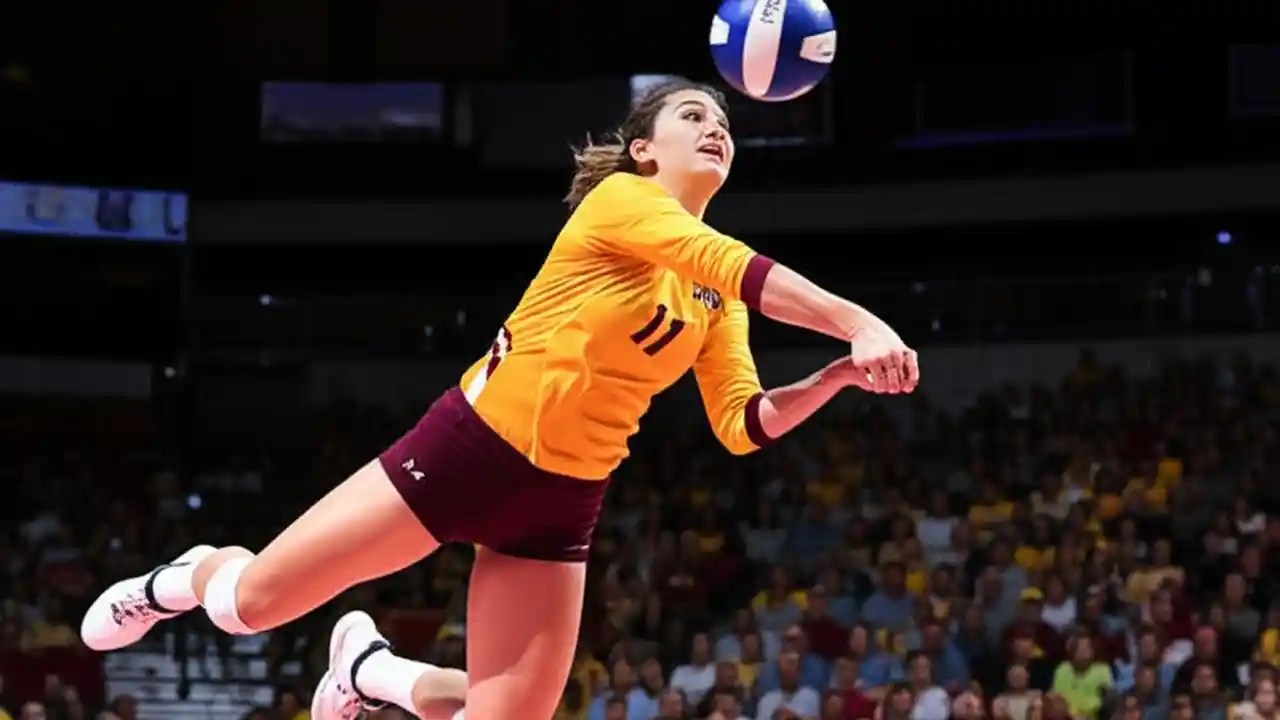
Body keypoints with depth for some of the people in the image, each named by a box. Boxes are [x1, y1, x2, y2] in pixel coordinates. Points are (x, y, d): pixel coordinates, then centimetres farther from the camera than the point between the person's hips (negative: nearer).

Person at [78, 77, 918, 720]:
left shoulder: (716, 299, 8)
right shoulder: (620, 199, -13)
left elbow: (743, 425, 2)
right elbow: (741, 268, -30)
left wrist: (835, 376, -14)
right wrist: (856, 322, -40)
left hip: (563, 497, 6)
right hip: (470, 445, -6)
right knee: (250, 600, -1)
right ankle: (191, 575, 36)